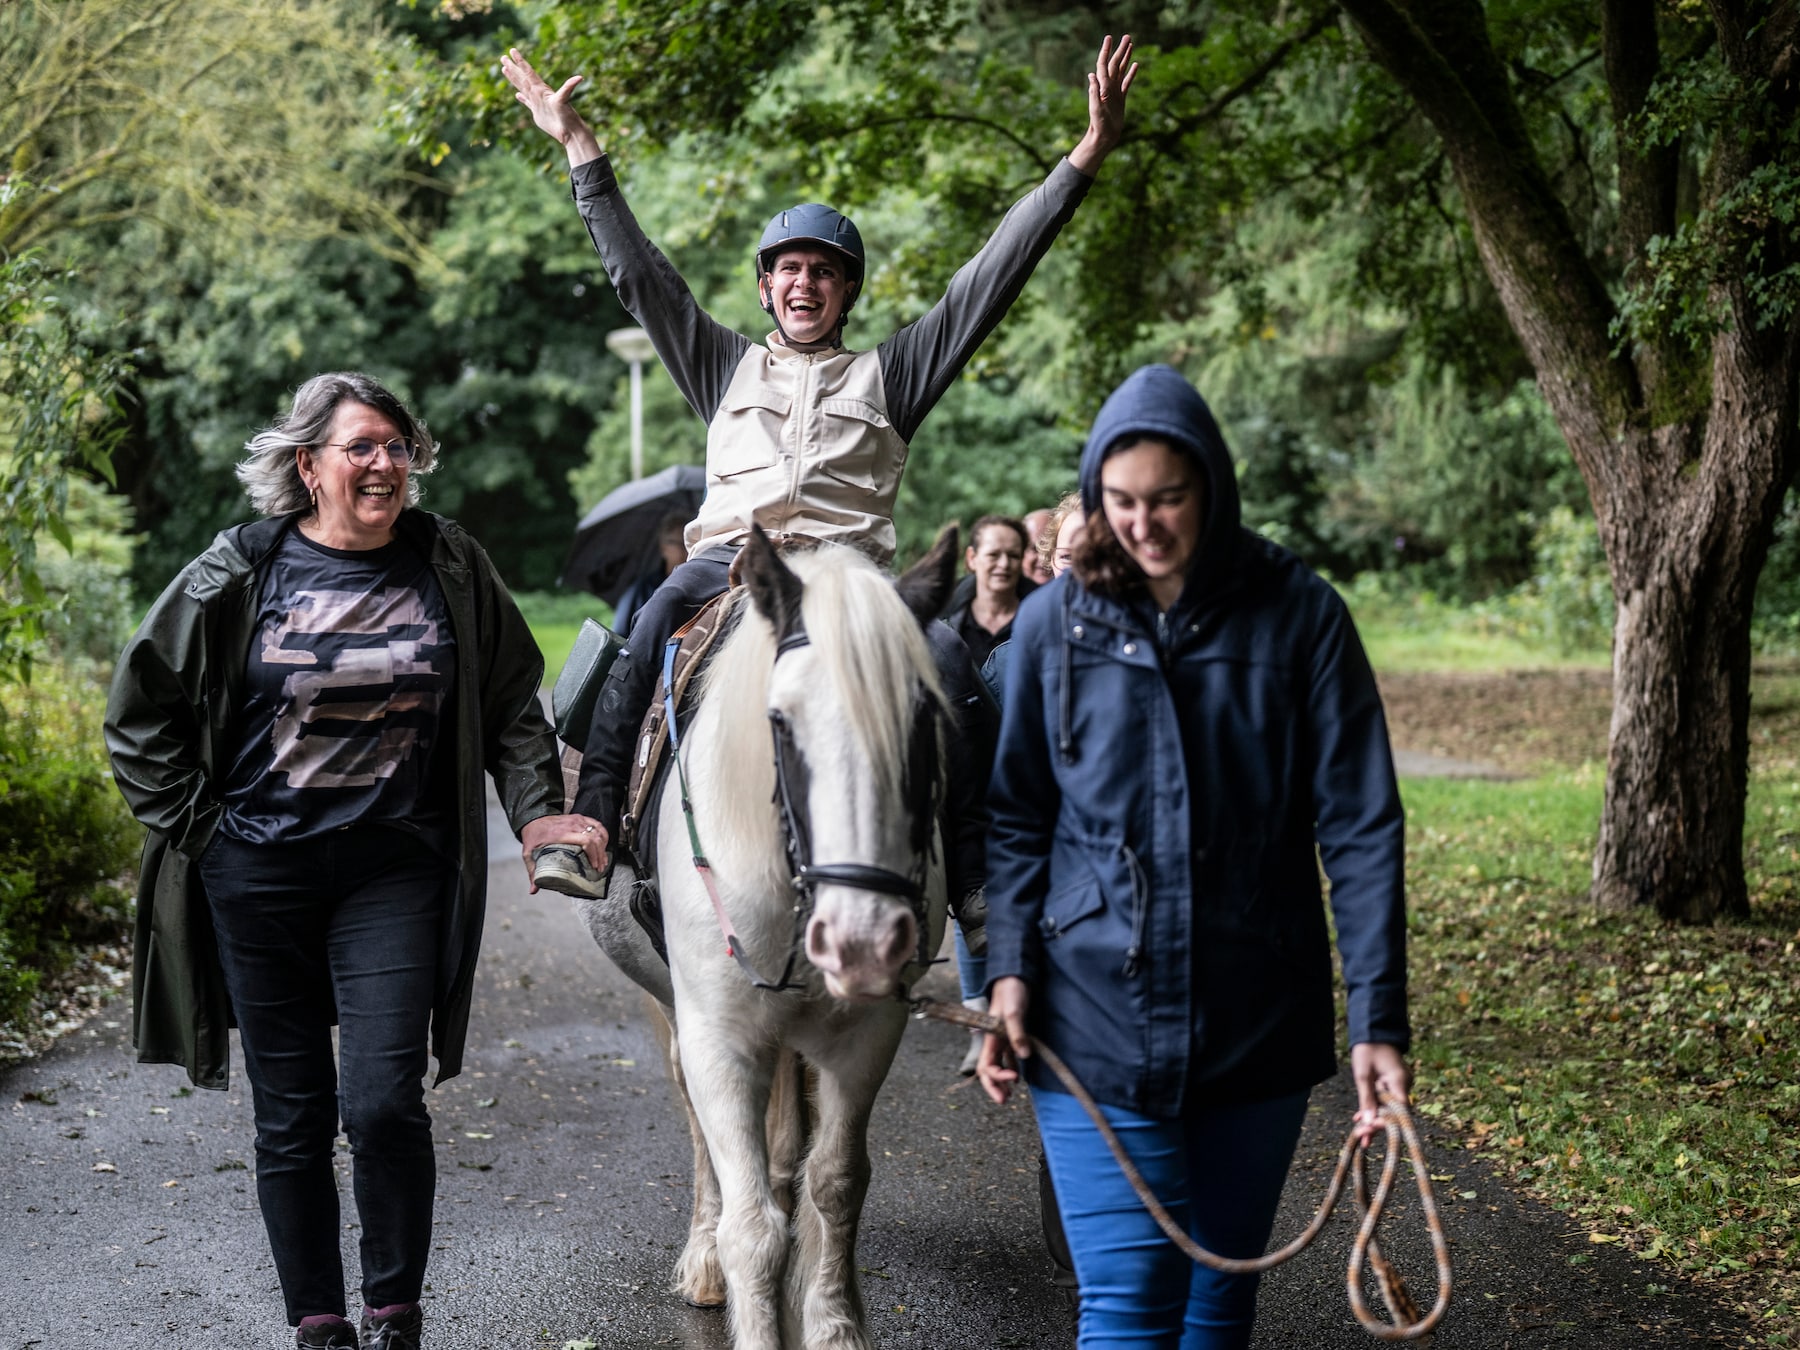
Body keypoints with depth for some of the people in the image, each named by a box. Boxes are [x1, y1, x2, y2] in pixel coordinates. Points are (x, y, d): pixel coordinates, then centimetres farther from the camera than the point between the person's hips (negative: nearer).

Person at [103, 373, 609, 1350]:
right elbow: (140, 709, 7)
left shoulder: (451, 566, 3)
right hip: (259, 874, 0)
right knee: (290, 1118, 7)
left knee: (382, 1104, -10)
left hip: (396, 871, 0)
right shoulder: (239, 573, -1)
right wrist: (192, 823, 1)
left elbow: (513, 703, 12)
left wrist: (537, 811, 0)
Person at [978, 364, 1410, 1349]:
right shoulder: (1053, 624, 0)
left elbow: (1360, 826, -6)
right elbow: (1019, 817, 7)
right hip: (1096, 1014, 0)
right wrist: (1010, 967, -6)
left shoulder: (1299, 615, -4)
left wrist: (1378, 1017, -11)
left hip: (1260, 1015, 1)